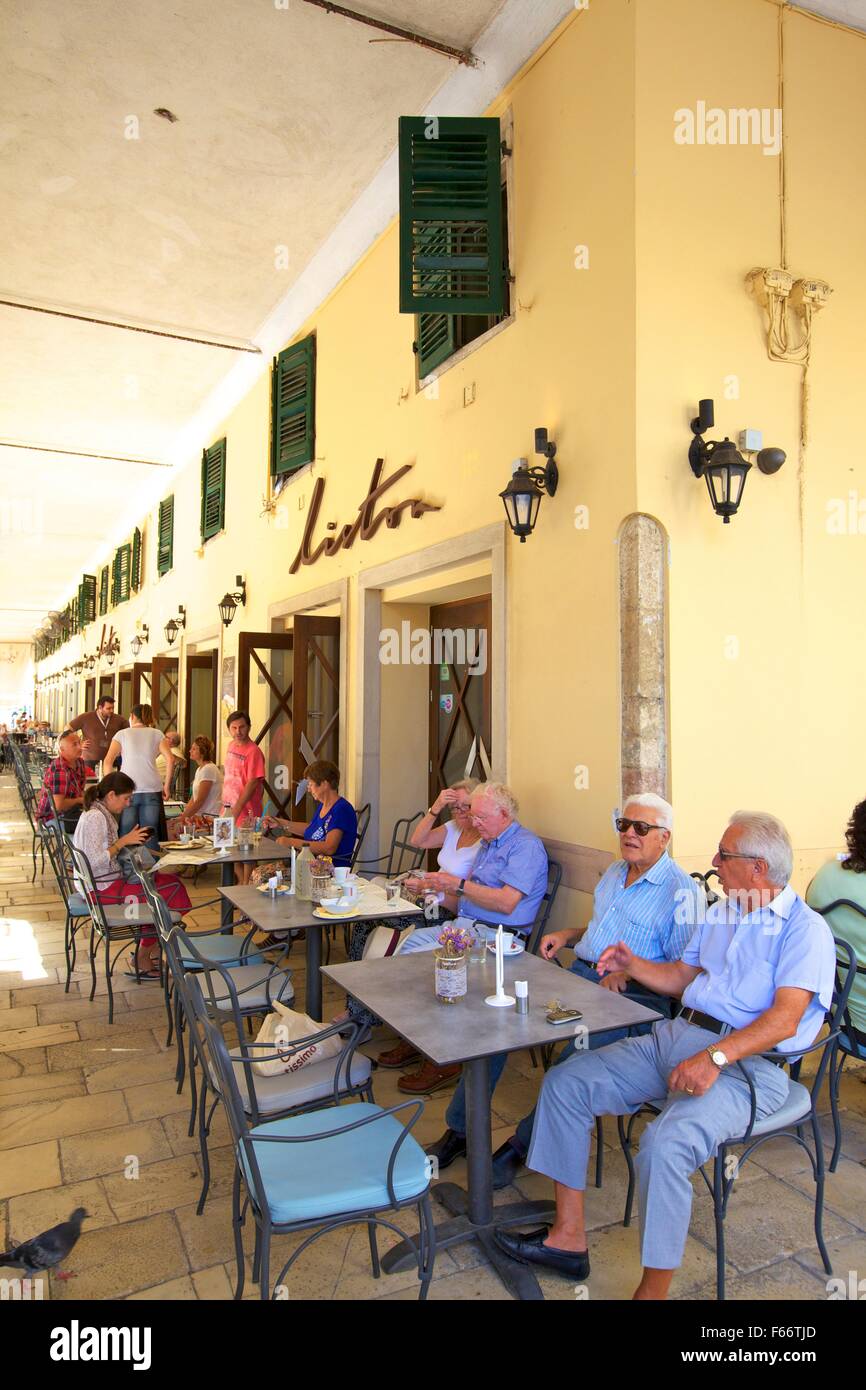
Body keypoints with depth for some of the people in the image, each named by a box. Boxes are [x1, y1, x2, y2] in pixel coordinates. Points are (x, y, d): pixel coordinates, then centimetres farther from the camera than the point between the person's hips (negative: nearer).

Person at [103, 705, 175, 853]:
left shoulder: (122, 734, 10)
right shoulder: (156, 734, 12)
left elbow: (108, 762, -1)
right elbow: (169, 759, -2)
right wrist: (167, 785, 3)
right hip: (152, 790, 1)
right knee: (151, 837, 3)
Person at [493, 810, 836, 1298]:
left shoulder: (805, 928, -7)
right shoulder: (720, 913, 19)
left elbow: (785, 1018, -20)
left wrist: (716, 1057, -31)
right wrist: (633, 964, 9)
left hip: (746, 1063, -8)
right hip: (675, 1037, 8)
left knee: (666, 1143, -34)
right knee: (565, 1083, -2)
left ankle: (653, 1290, -13)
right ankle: (568, 1238, 6)